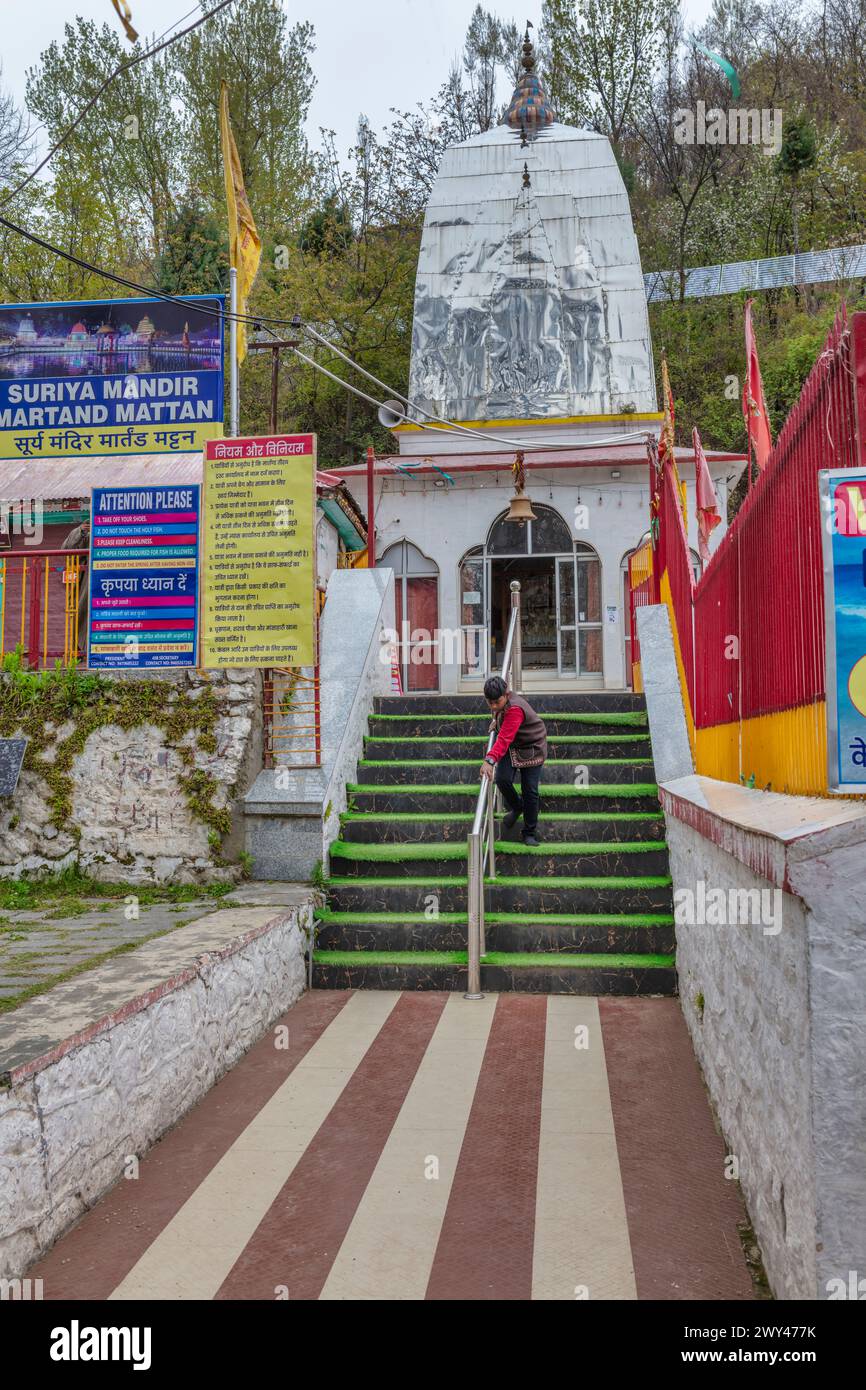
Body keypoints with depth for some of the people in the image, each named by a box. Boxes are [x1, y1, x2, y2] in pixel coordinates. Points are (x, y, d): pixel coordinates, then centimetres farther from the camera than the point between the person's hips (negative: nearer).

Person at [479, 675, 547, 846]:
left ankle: (530, 833, 10)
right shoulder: (500, 701, -10)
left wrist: (490, 760, -59)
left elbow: (504, 738, -48)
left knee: (530, 790, -6)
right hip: (511, 747, 6)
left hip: (531, 748, -6)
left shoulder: (515, 709, -36)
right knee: (502, 779, -16)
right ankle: (516, 807, 15)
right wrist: (495, 720, 2)